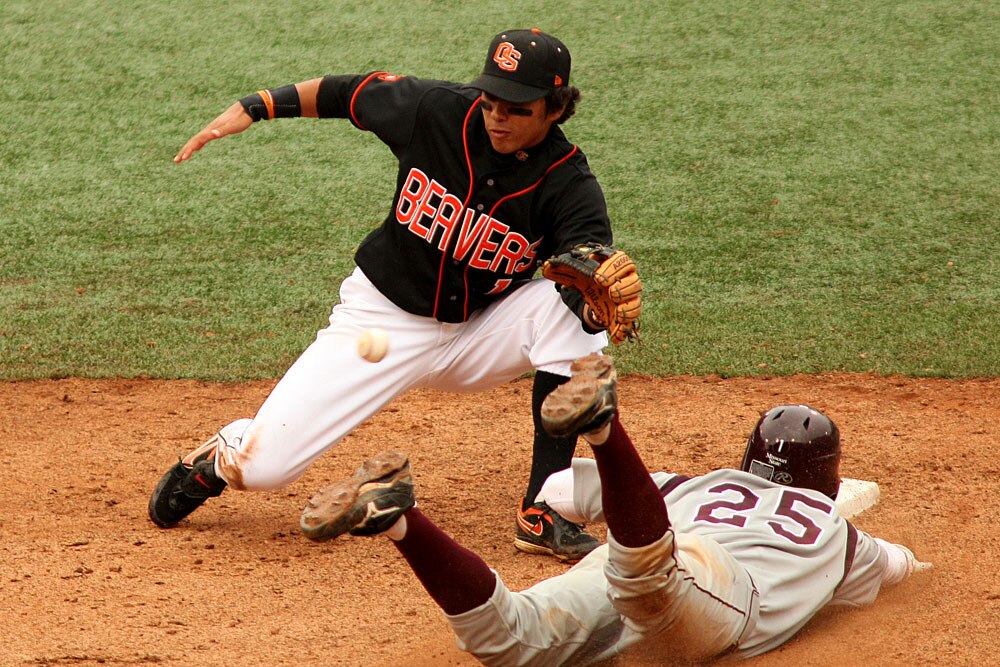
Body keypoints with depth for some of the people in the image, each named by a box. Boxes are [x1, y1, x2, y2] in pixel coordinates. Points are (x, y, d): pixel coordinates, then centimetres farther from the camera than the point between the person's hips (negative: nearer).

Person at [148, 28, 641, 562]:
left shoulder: (569, 184, -19)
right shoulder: (437, 110, -15)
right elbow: (347, 93, 2)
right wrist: (255, 107, -6)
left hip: (477, 333, 0)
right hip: (383, 319, 0)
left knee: (563, 306, -31)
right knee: (261, 466, -16)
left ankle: (542, 515, -21)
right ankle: (224, 455, 27)